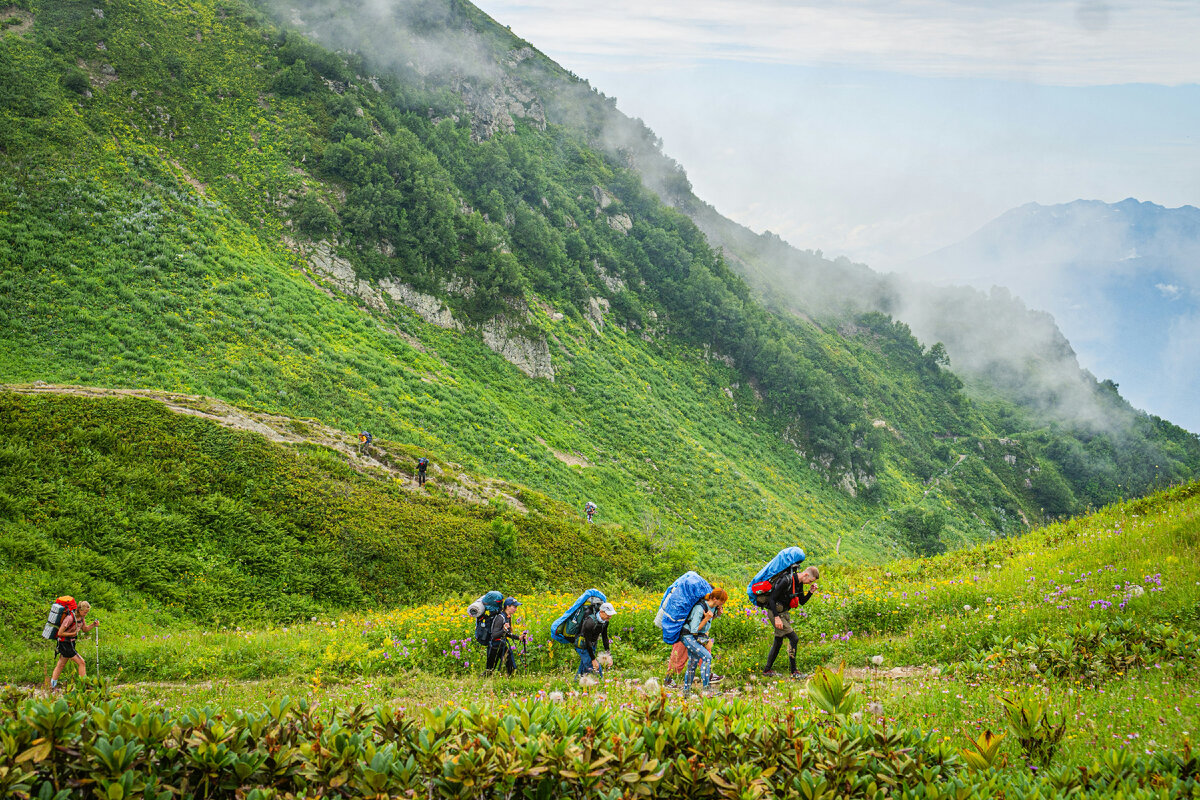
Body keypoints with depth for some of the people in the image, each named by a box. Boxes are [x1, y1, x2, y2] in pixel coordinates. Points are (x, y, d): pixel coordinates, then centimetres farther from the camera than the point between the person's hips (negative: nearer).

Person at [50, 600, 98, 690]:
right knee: (81, 662, -8)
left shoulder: (80, 617, 1)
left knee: (60, 665, 16)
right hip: (64, 644, -9)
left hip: (70, 643, 9)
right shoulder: (70, 618, -25)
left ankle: (53, 686, 24)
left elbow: (85, 629, 13)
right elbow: (60, 633, -22)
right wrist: (73, 634, -20)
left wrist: (93, 625, -3)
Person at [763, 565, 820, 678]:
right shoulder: (787, 581, -25)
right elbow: (772, 598, -24)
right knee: (793, 639, -13)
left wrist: (811, 592, -3)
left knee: (778, 642, 14)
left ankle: (767, 670, 24)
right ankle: (794, 672, -7)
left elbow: (802, 602, 15)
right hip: (775, 612, -9)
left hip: (784, 613, 9)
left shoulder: (799, 583, 4)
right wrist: (776, 618, -25)